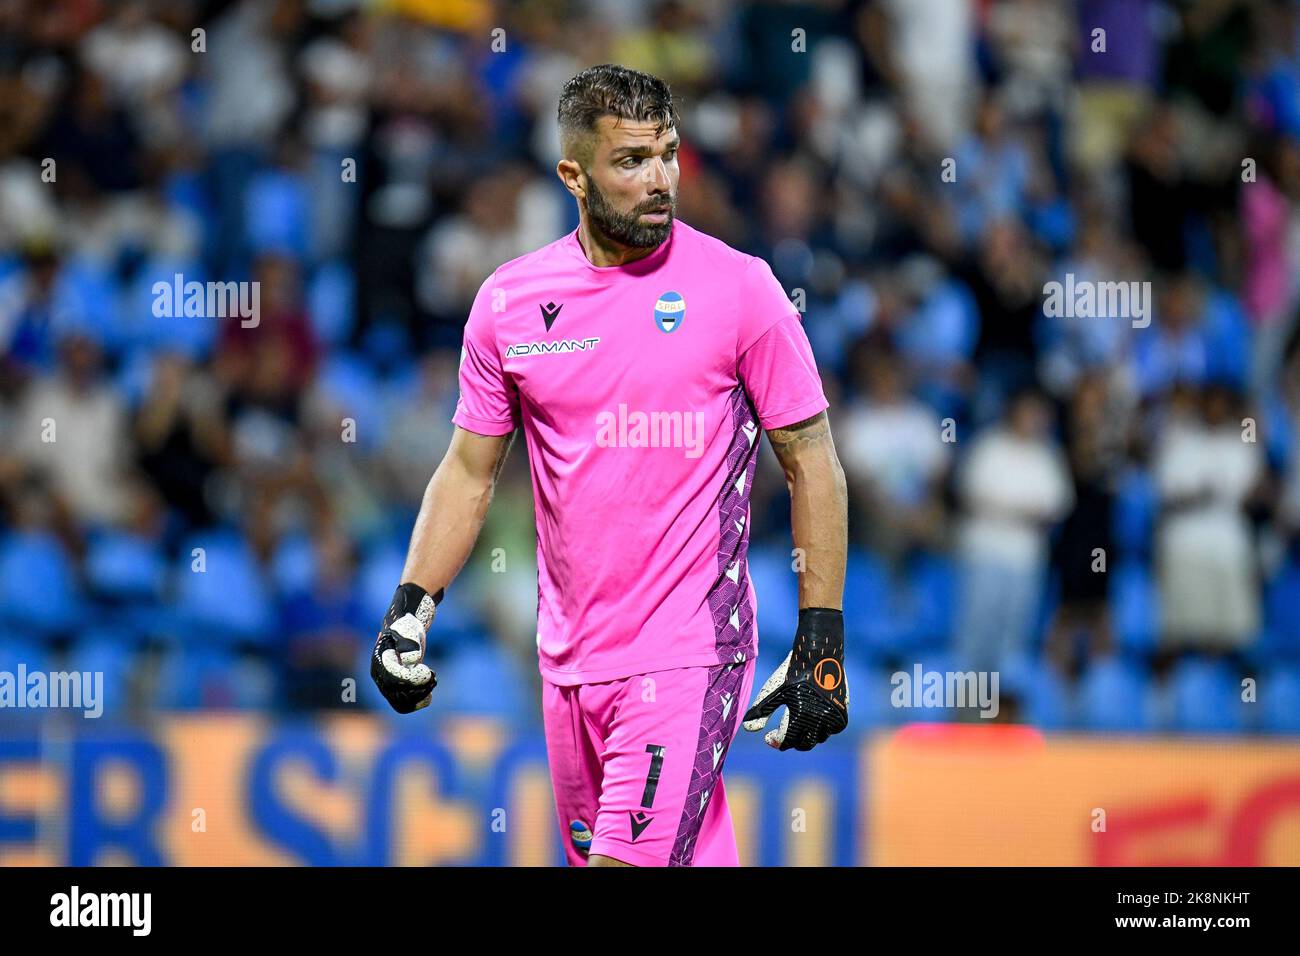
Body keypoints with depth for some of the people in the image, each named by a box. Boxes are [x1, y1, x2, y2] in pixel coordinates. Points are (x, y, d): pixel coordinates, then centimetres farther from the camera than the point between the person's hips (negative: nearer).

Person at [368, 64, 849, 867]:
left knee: (628, 859, -18)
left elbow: (812, 462, -1)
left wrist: (823, 642, -5)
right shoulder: (509, 301, 5)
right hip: (568, 660, 5)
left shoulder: (739, 287, -5)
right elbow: (470, 471, 14)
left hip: (688, 656, -4)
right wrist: (410, 610, 4)